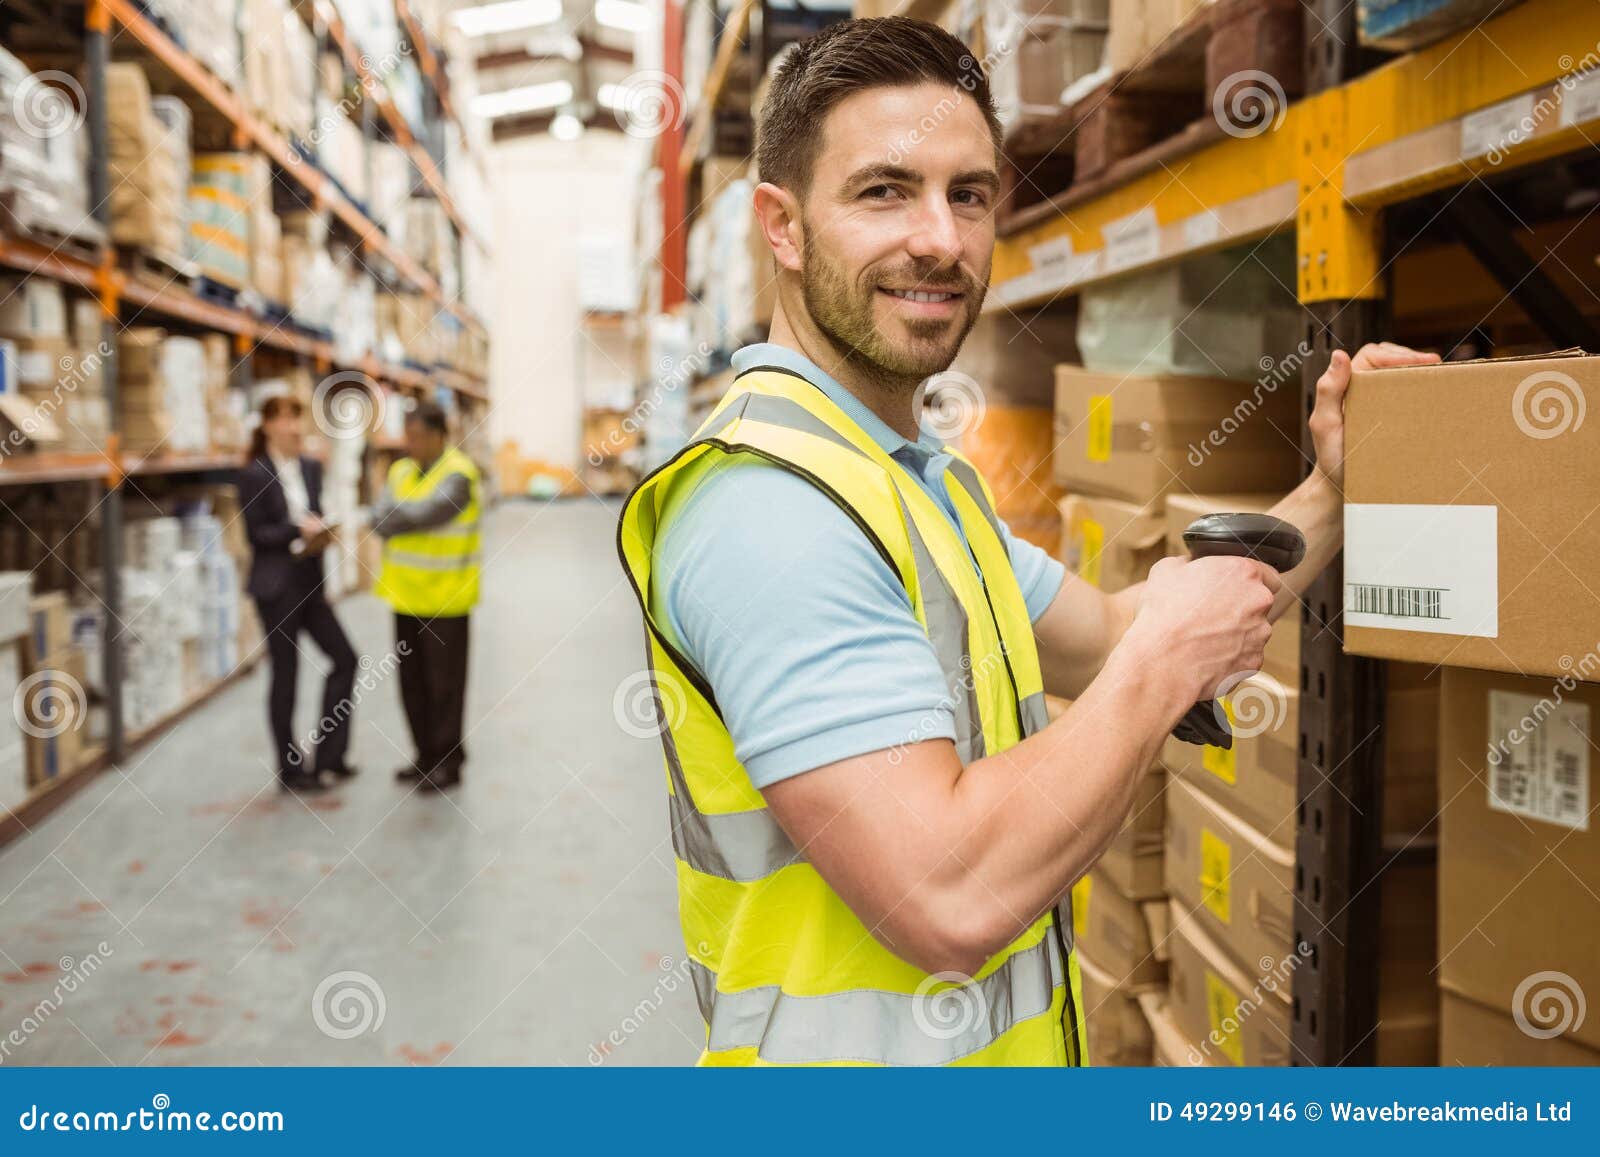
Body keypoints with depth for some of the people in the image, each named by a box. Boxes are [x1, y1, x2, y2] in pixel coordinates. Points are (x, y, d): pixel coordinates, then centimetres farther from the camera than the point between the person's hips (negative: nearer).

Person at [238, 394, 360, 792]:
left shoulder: (312, 468, 8)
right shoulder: (254, 475, -10)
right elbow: (256, 533, -12)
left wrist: (321, 533, -7)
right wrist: (299, 531, -23)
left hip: (309, 581, 7)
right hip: (275, 585, -7)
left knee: (344, 659, 5)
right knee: (286, 673, 1)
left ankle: (325, 755, 17)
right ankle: (290, 770, 13)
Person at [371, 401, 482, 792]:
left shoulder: (458, 475, -13)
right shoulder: (402, 471, 9)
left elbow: (423, 514, -24)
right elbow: (380, 519, -1)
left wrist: (393, 518, -8)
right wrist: (406, 520, -19)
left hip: (445, 596, -7)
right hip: (407, 594, 7)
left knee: (444, 682, 1)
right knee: (412, 679, 12)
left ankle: (447, 763, 10)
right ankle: (426, 756, 25)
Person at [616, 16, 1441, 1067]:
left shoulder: (928, 477, 8)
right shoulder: (767, 505, -26)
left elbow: (1109, 643, 12)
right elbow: (950, 899, -32)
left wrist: (1330, 493, 2)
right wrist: (1168, 664, -19)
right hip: (861, 1058, -9)